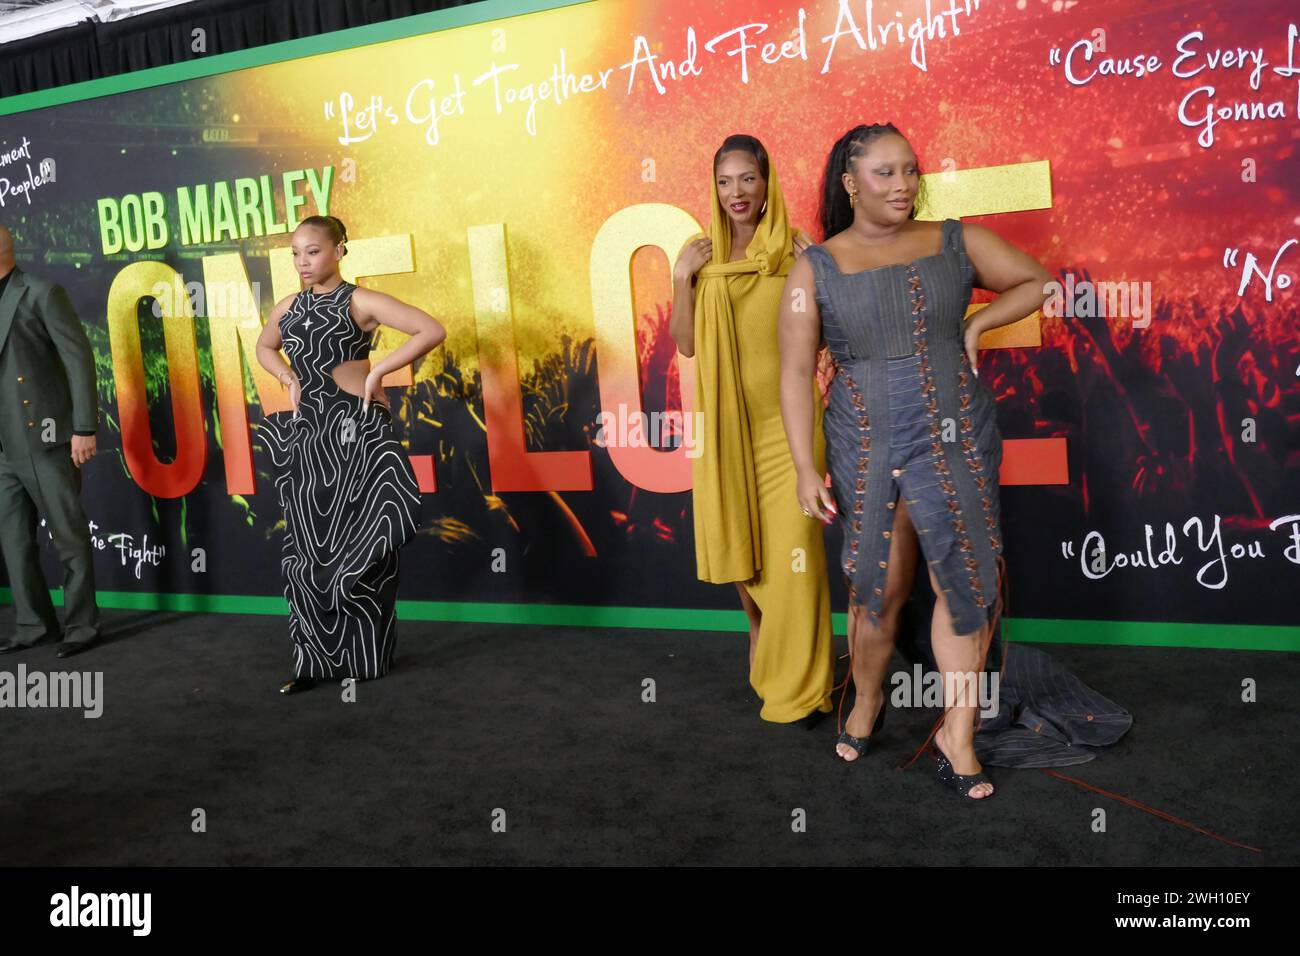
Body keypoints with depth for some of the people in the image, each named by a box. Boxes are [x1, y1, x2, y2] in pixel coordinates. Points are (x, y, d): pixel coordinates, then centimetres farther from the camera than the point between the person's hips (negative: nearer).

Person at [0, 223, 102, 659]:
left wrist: (84, 428, -15)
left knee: (69, 538, 2)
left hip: (45, 441, -7)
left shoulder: (42, 294, -6)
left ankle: (82, 625, 12)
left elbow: (80, 358, -11)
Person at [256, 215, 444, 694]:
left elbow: (432, 331, -15)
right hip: (307, 431, 6)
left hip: (356, 427, -5)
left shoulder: (360, 302, -5)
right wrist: (290, 379, 12)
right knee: (308, 543, 4)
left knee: (355, 538, -2)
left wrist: (377, 371, -15)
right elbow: (264, 348, 32)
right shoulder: (286, 309, 12)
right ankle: (316, 658, 12)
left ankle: (363, 656, 10)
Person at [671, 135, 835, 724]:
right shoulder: (701, 253, 5)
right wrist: (682, 277, -8)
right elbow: (686, 344, 2)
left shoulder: (795, 249, -2)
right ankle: (761, 630, 38)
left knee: (791, 542, -9)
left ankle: (798, 682, 2)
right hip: (725, 416, 3)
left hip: (783, 415, -3)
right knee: (736, 536, 11)